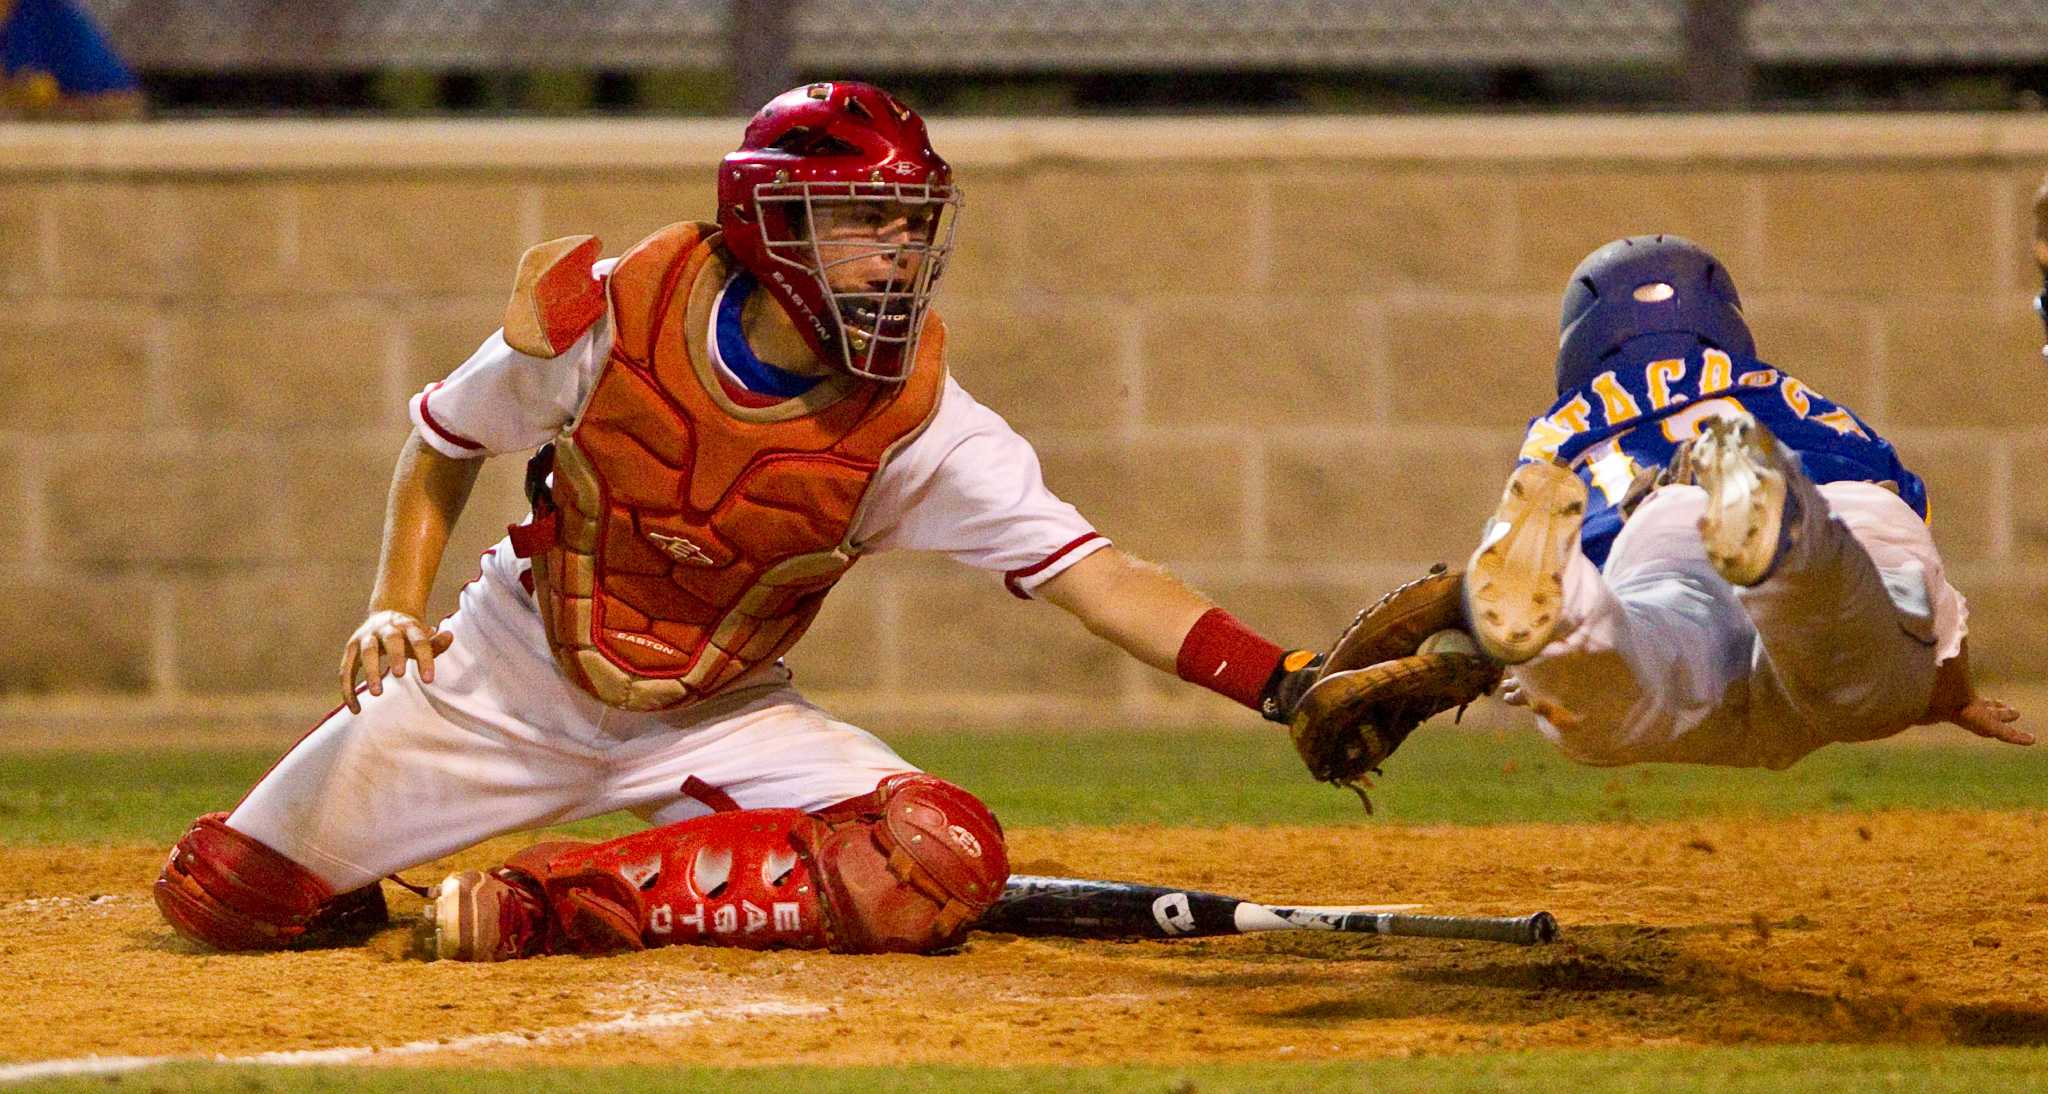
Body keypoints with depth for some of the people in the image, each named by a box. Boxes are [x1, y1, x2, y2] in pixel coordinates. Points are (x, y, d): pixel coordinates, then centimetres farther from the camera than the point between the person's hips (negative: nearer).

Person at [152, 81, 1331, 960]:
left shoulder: (915, 423, -20)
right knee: (221, 898, -9)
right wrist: (398, 608, -13)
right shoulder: (611, 318, -19)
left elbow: (1101, 579, -28)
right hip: (514, 685, -1)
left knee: (948, 860, -27)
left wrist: (1287, 685, -41)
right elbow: (444, 443, 1)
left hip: (722, 722, 1)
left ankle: (562, 902, -18)